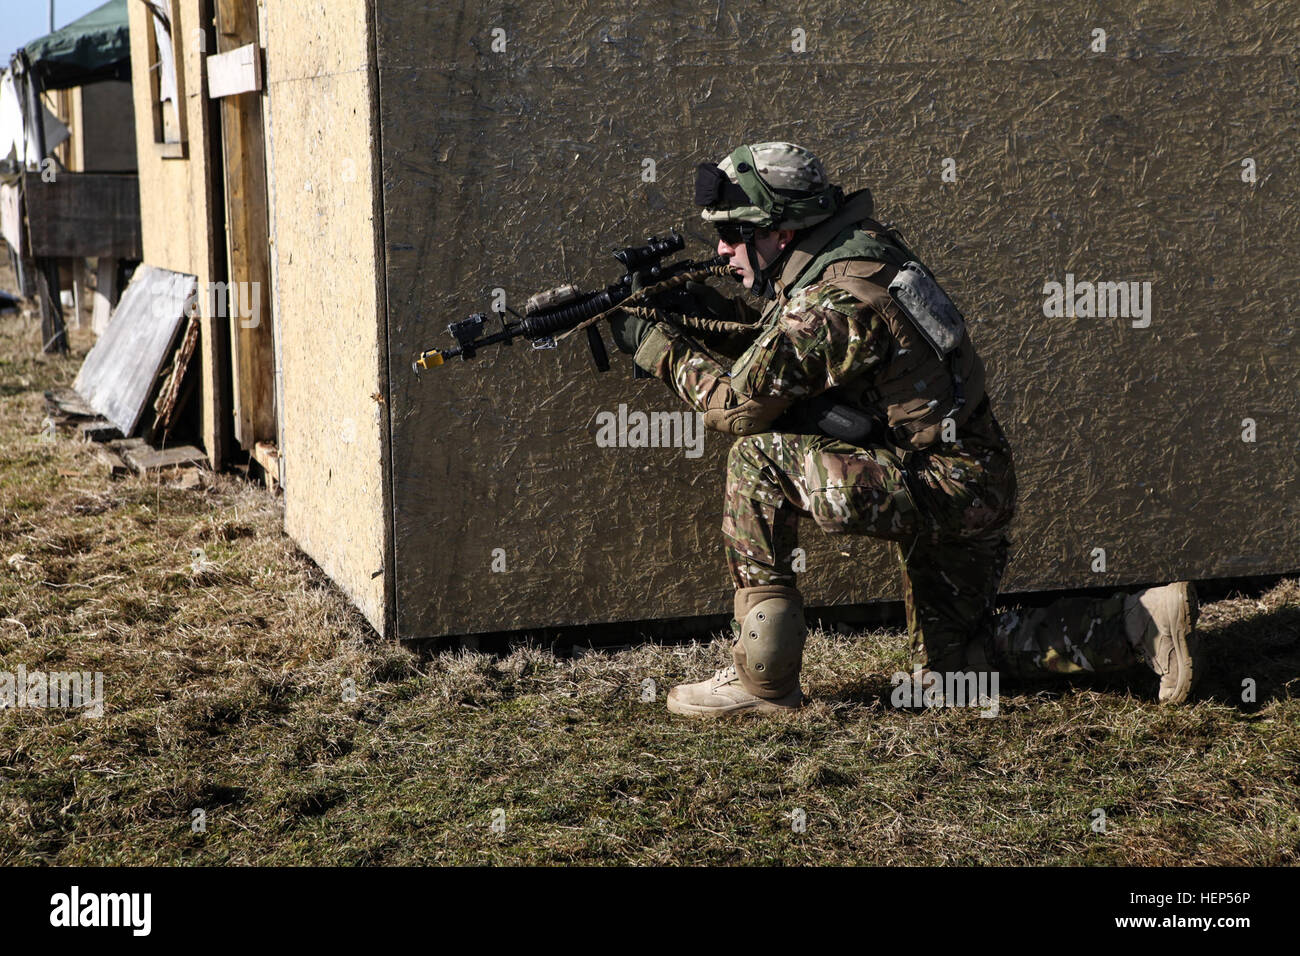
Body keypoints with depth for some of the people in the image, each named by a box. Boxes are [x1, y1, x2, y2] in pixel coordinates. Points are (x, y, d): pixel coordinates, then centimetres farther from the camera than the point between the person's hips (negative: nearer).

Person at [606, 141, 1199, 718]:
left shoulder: (834, 302, -23)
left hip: (949, 487, -10)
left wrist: (656, 345, -6)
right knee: (952, 658, 23)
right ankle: (1144, 623, 17)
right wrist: (719, 315, 4)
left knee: (759, 457, -18)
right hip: (972, 489, 10)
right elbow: (781, 352, 19)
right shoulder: (858, 245, 6)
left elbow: (738, 403, -18)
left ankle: (762, 678, -11)